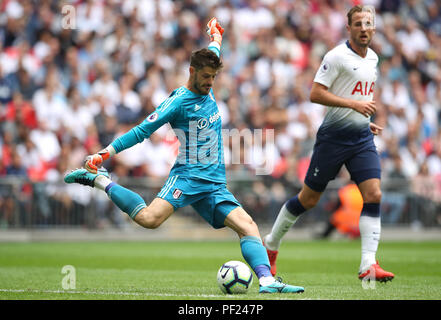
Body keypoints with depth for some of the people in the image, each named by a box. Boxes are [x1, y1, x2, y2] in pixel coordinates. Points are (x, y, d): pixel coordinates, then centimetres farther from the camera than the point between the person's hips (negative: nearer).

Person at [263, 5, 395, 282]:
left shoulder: (373, 58, 12)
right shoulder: (337, 56, -12)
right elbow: (315, 94, -17)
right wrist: (354, 104, -22)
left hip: (362, 138, 6)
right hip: (333, 135, -6)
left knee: (373, 195, -11)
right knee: (309, 198, 3)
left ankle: (369, 266, -14)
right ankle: (270, 245, 24)